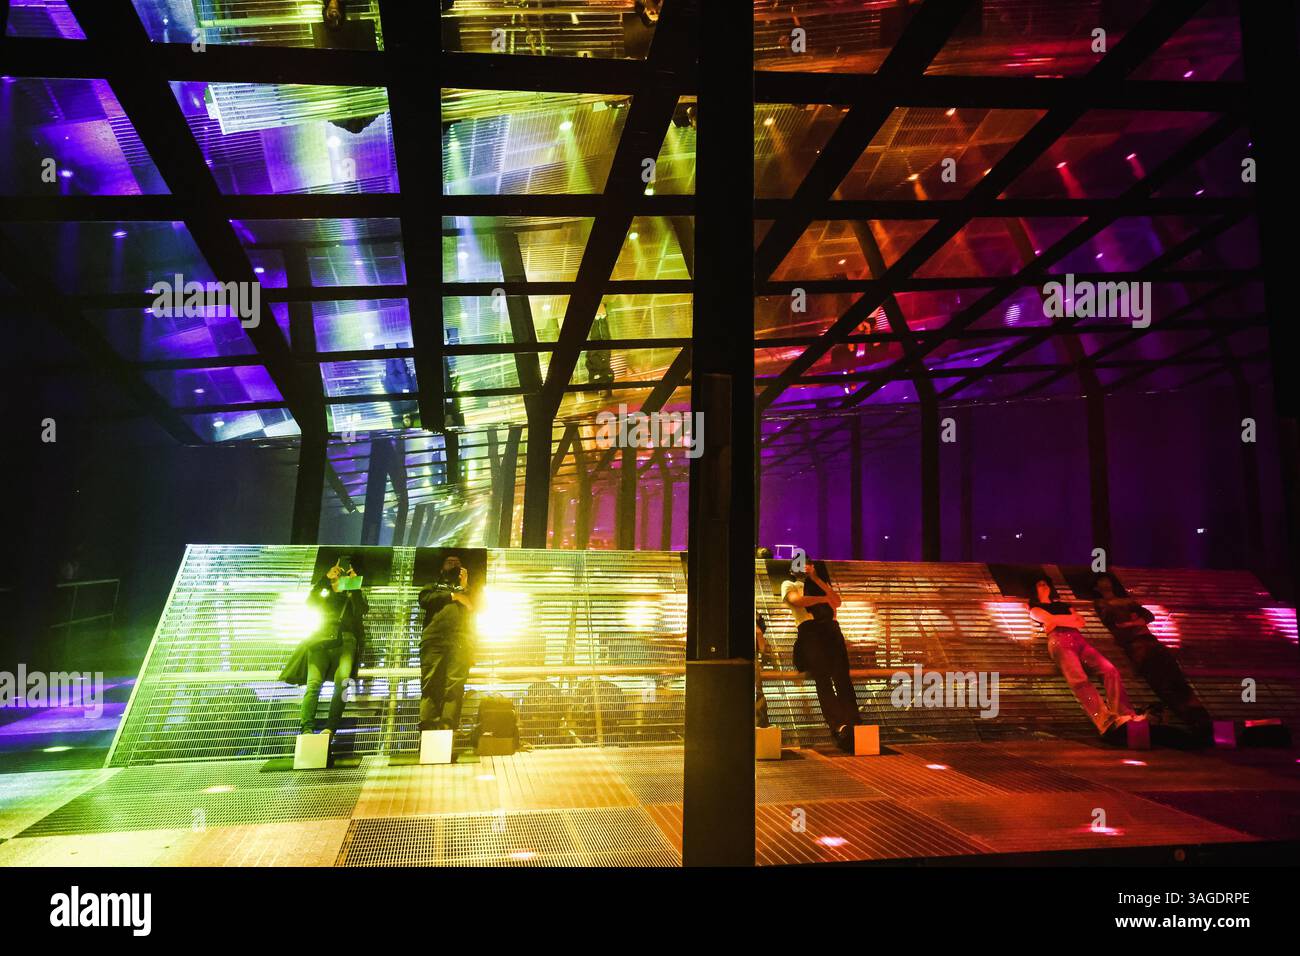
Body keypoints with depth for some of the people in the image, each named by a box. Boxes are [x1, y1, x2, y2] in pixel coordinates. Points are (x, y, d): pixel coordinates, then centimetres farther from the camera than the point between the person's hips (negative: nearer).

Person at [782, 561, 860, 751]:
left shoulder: (820, 585, 34)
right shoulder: (789, 584, 21)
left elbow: (837, 600, 14)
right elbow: (797, 600, -3)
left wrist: (816, 579, 12)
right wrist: (824, 598, 5)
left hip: (832, 629, 4)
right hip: (809, 630, -4)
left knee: (843, 678, -11)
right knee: (823, 679, -16)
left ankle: (854, 724, -19)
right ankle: (838, 726, -25)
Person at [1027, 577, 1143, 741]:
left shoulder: (1062, 605, 38)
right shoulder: (1035, 609, 24)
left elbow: (1081, 622, 20)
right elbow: (1051, 619, 3)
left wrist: (1059, 621, 11)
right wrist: (1070, 618, 15)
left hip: (1078, 639, 5)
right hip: (1059, 641, -5)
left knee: (1109, 669, -24)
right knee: (1079, 680, -32)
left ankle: (1125, 715, -37)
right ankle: (1107, 722, -49)